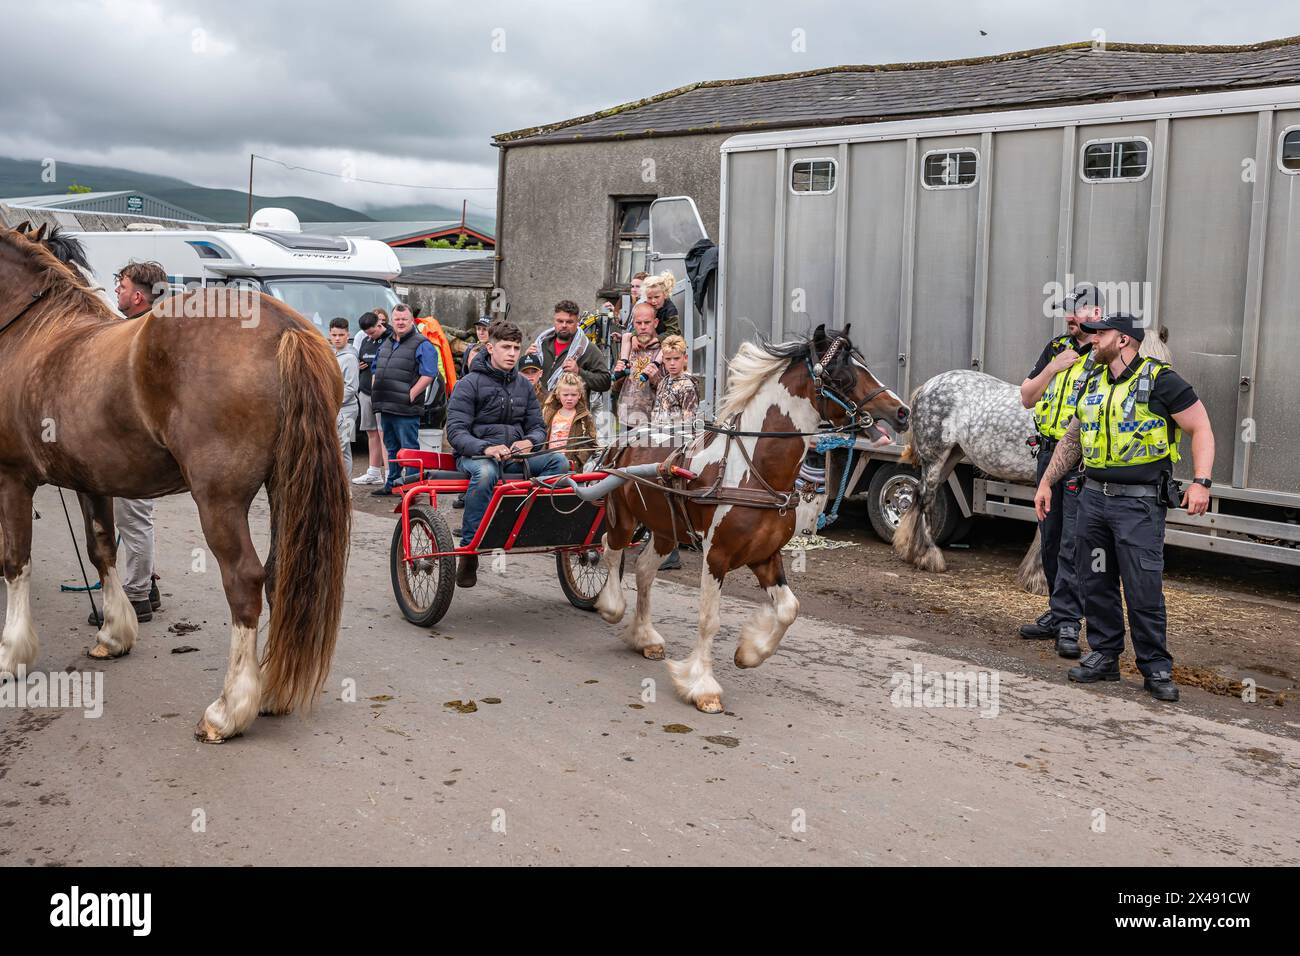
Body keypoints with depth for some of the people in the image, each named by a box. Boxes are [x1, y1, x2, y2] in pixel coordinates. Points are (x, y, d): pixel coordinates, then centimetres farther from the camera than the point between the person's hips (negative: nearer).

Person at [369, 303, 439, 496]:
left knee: (409, 448, -5)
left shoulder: (422, 345, -6)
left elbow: (428, 375, -15)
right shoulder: (386, 344, 19)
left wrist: (410, 395, -18)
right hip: (385, 408, 8)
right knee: (392, 448, 17)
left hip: (405, 410, -8)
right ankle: (391, 484, 25)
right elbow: (376, 371, 30)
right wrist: (375, 393, 16)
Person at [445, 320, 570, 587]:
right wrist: (486, 448, -29)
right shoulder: (470, 384, -2)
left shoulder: (524, 385, 15)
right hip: (476, 454, -5)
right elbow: (456, 430, -10)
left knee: (559, 460, -21)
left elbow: (537, 427, 14)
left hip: (515, 456, 5)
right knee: (485, 473, -40)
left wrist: (529, 442, -12)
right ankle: (469, 548, -30)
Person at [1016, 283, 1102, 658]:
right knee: (1050, 542, 12)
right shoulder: (1056, 347, 13)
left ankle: (1067, 621, -5)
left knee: (1073, 544, -8)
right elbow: (1027, 398, 11)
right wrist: (1054, 366, -3)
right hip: (1049, 454, 7)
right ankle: (1057, 613, 22)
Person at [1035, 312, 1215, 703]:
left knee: (1144, 590, -5)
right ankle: (1104, 656, 21)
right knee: (1096, 583, 9)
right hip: (1093, 497, 7)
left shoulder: (1160, 381, -7)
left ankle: (1156, 668, 6)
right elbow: (1072, 438, 22)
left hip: (1139, 502, -6)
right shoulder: (1094, 382, 14)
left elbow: (1201, 429, -6)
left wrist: (1201, 483, -17)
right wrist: (1046, 482, 19)